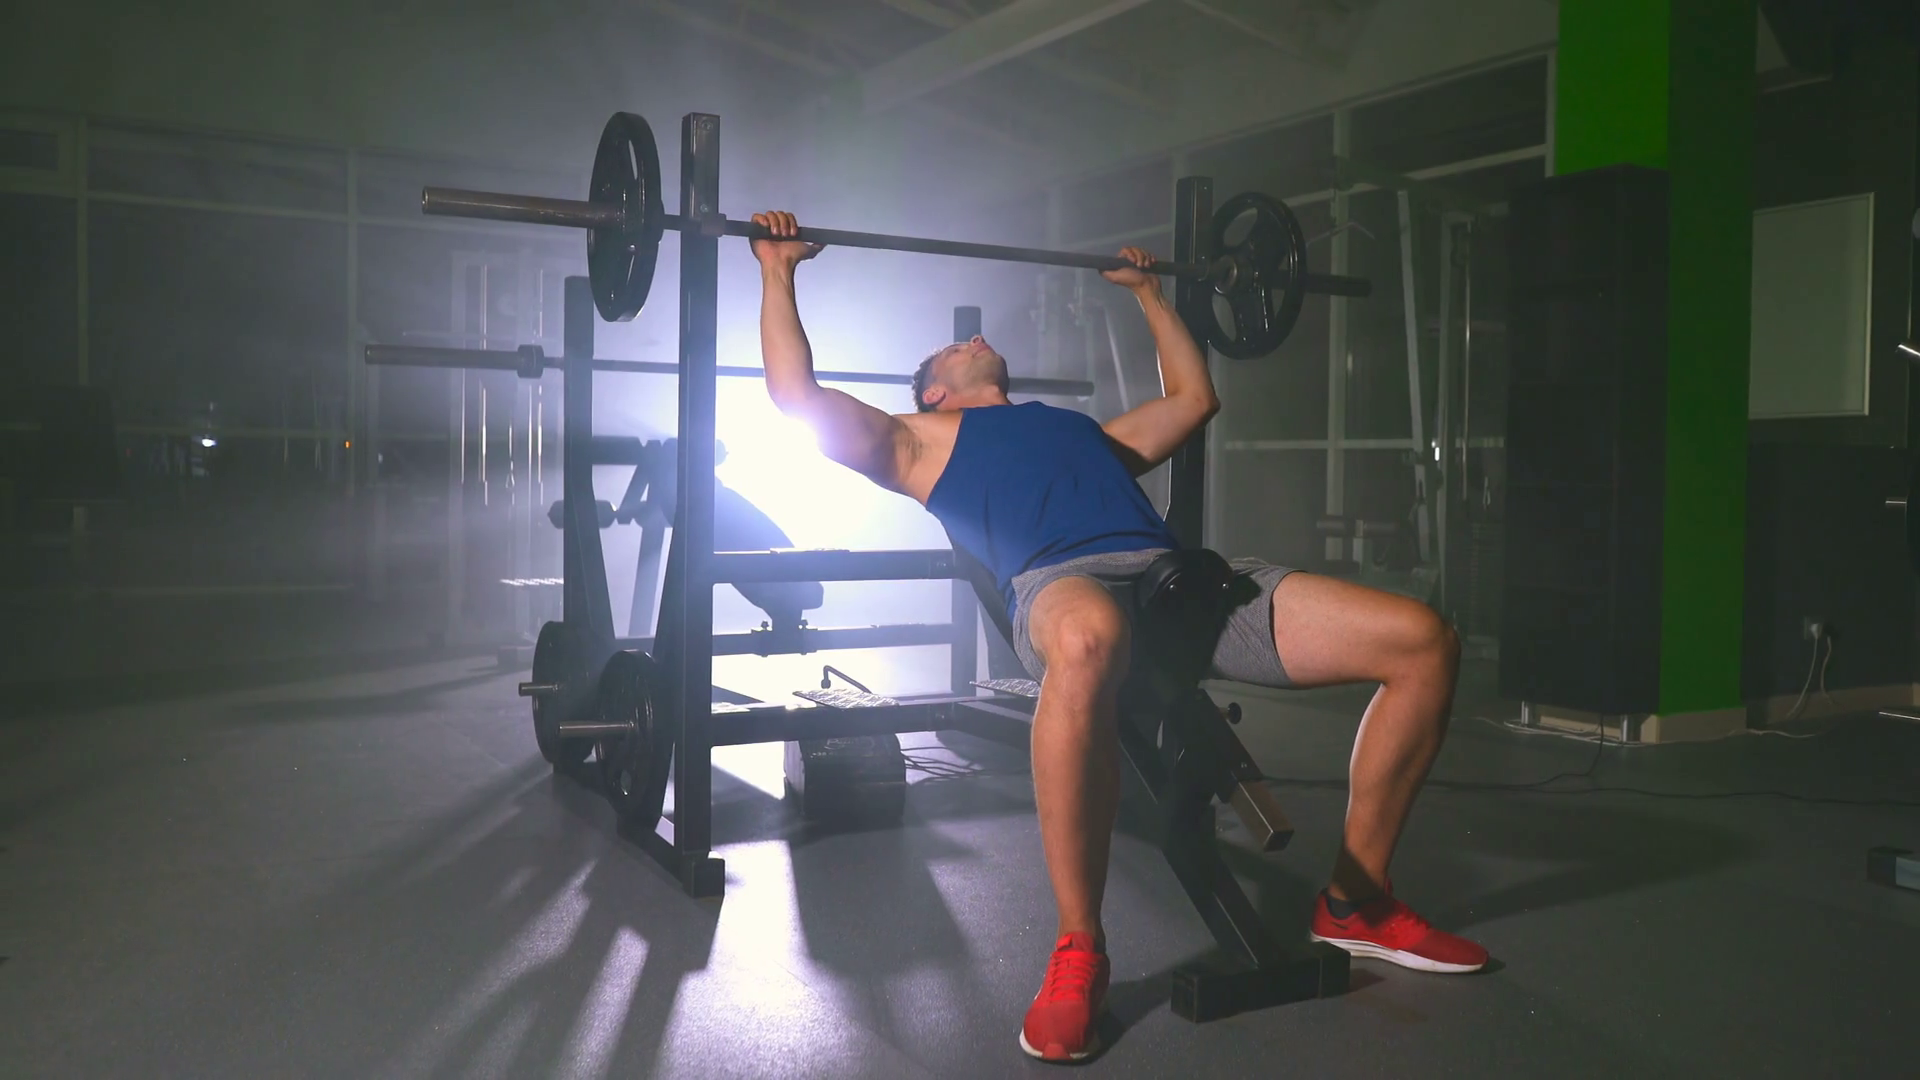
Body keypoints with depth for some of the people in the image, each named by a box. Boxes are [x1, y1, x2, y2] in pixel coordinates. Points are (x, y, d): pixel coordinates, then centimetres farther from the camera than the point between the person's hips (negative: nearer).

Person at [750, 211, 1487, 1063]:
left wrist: (1149, 292, 60)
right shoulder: (923, 441, 29)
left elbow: (1193, 397, 52)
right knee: (1089, 642, -47)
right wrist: (779, 271, 30)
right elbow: (797, 395, 21)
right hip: (1059, 579, -5)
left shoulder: (1085, 429, 42)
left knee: (1422, 642, -11)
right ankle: (1079, 950, -28)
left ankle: (1355, 903, 4)